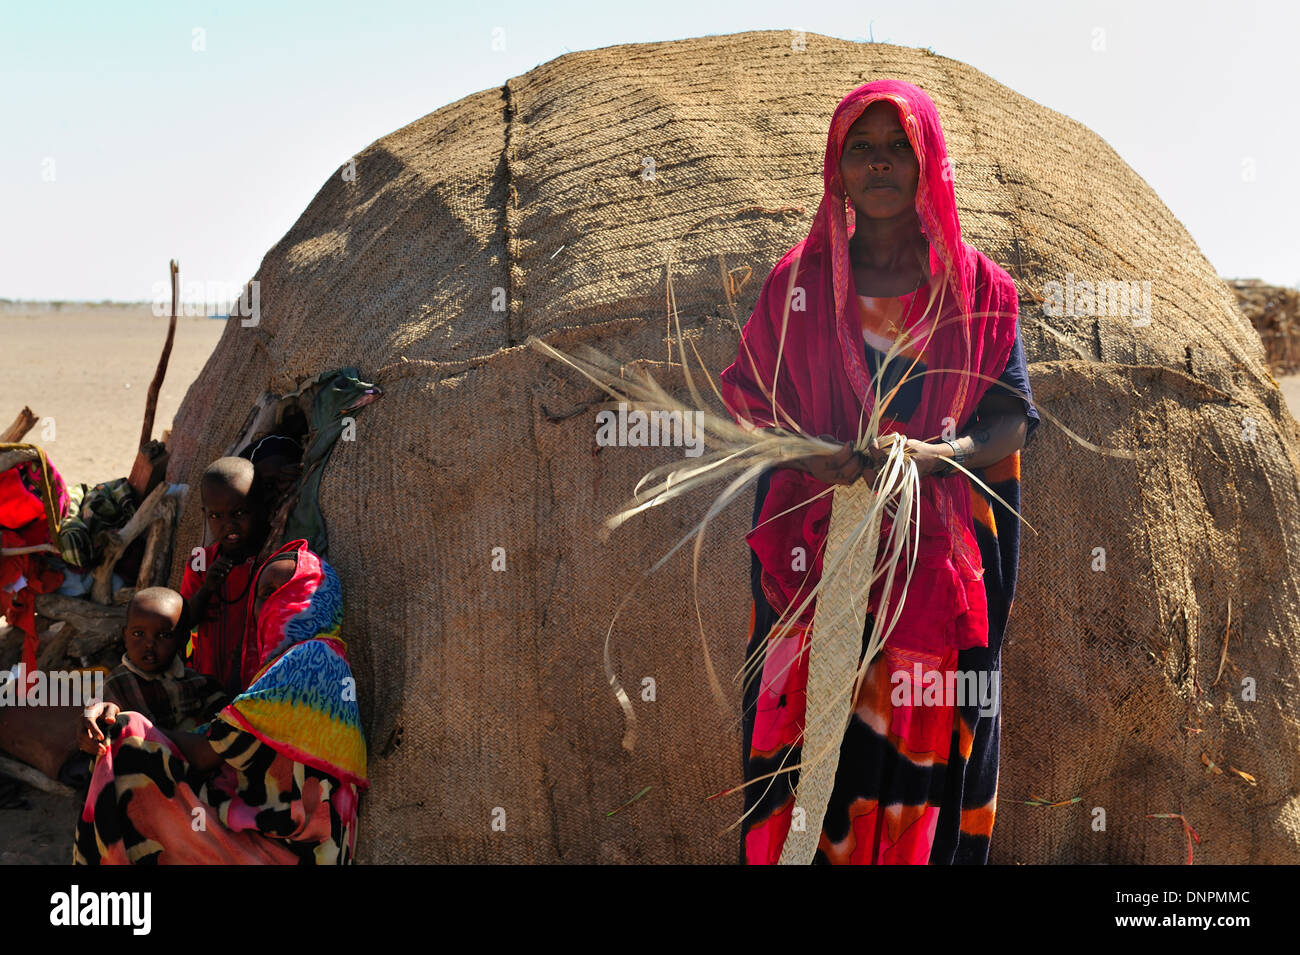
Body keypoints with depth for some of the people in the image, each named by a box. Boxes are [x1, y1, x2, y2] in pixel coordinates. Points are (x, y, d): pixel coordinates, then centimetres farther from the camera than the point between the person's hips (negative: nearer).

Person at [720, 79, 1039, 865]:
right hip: (817, 554, 0)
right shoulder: (798, 282, 8)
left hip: (937, 556, 0)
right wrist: (808, 453, -12)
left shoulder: (978, 288, 6)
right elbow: (751, 403, 8)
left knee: (922, 736, -1)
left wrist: (934, 455, -16)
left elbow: (1012, 420, 3)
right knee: (812, 737, -5)